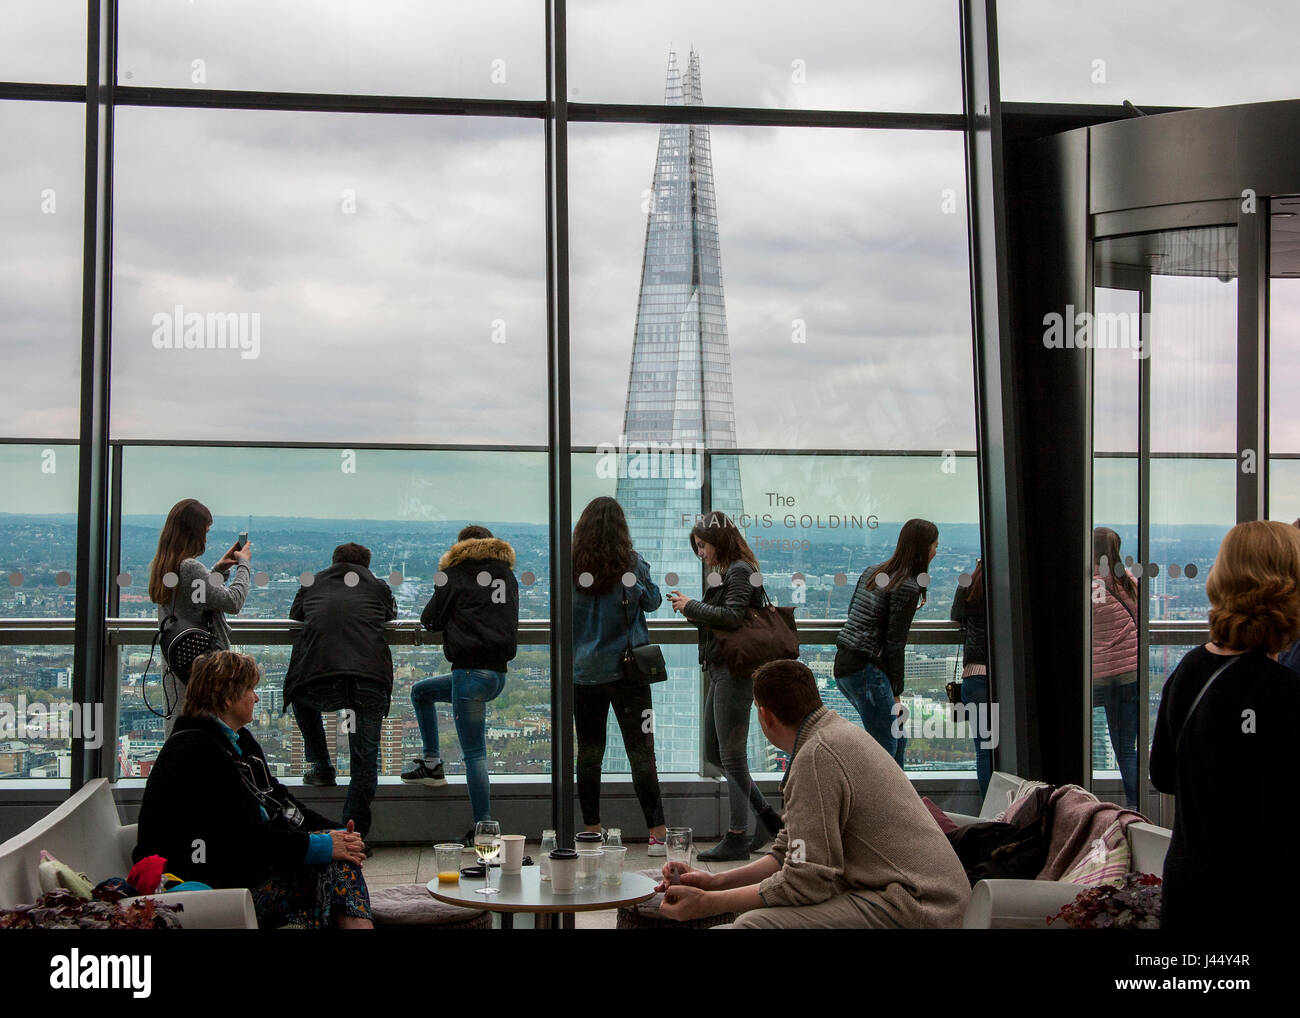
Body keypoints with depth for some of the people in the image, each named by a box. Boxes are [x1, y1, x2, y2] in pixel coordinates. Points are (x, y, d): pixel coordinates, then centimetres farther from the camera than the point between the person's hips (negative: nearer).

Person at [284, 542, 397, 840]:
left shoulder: (313, 583, 22)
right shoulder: (377, 586, 20)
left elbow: (295, 614, 40)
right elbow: (392, 614, 40)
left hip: (318, 686, 1)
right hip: (370, 684, -1)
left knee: (302, 698, 37)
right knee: (365, 763, 10)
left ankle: (322, 767, 34)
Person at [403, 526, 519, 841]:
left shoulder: (456, 573, 0)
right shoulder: (507, 575, 16)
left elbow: (431, 620, 2)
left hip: (470, 672, -7)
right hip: (498, 672, 7)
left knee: (474, 753, -5)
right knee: (421, 691, 26)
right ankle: (432, 763, 27)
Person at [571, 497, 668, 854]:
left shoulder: (571, 568, -6)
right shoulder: (632, 564, -7)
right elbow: (653, 600, 11)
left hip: (584, 673, 1)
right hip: (627, 669, -1)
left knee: (588, 751, 11)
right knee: (640, 750, 1)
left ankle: (591, 830, 16)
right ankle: (656, 831, -2)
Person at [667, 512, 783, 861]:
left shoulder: (740, 571, -11)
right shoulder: (725, 572, 17)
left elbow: (732, 616, -23)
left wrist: (691, 606, -14)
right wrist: (694, 610, 6)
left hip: (735, 672, -10)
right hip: (720, 672, 10)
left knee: (732, 757, -3)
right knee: (714, 753, 14)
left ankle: (737, 839, 5)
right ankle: (768, 818, 22)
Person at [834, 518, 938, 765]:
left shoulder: (873, 572, 12)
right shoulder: (907, 588, -12)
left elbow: (851, 612, 20)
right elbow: (895, 644, -13)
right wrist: (896, 692, -6)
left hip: (843, 663, 9)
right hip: (866, 670, -9)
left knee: (897, 740, 17)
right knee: (886, 748, -3)